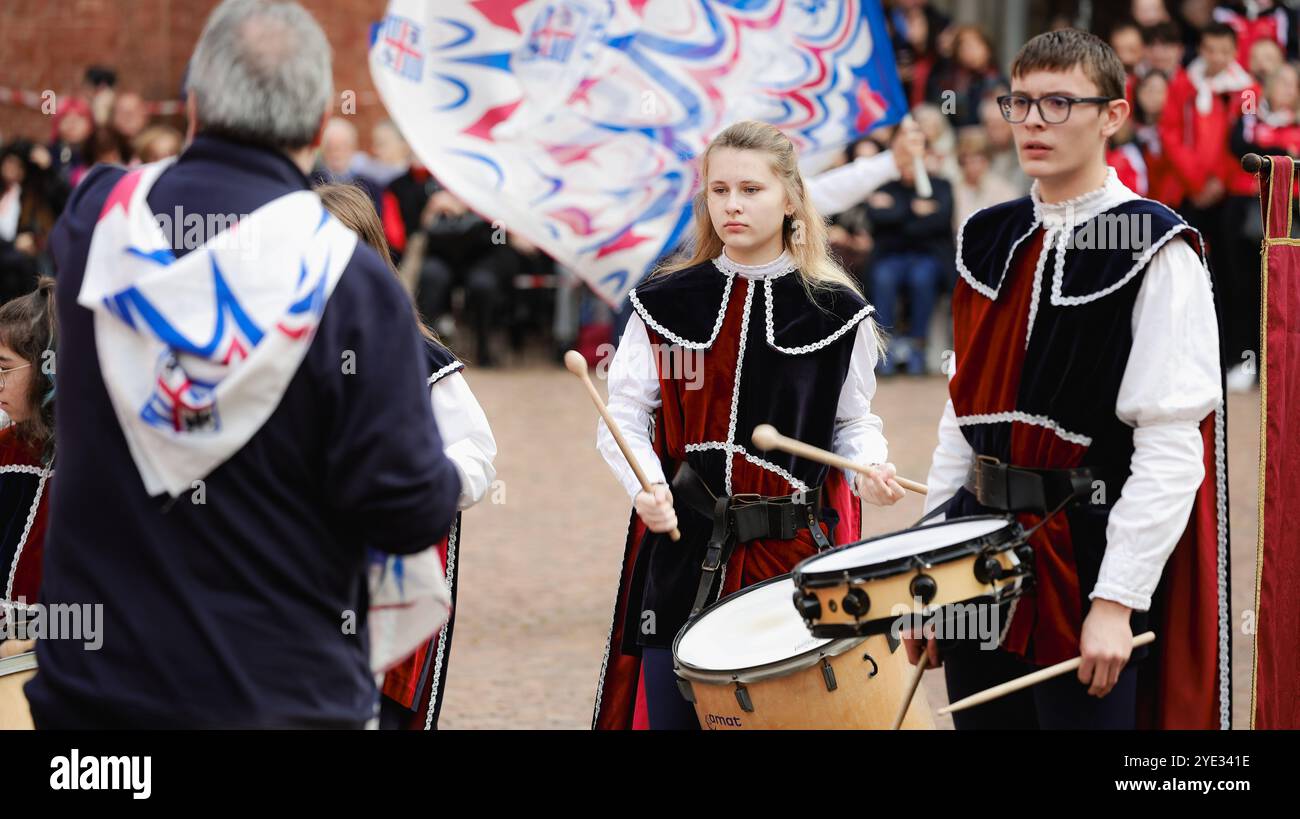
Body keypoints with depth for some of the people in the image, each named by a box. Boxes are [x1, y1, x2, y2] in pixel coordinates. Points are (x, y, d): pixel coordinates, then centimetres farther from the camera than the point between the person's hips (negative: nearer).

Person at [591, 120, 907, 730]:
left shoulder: (836, 312, 3)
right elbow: (624, 417, 4)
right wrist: (648, 488, -14)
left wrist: (867, 468, -10)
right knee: (671, 712, 4)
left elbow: (851, 423, 11)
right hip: (684, 548, 1)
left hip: (796, 547, -1)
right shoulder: (665, 305, 3)